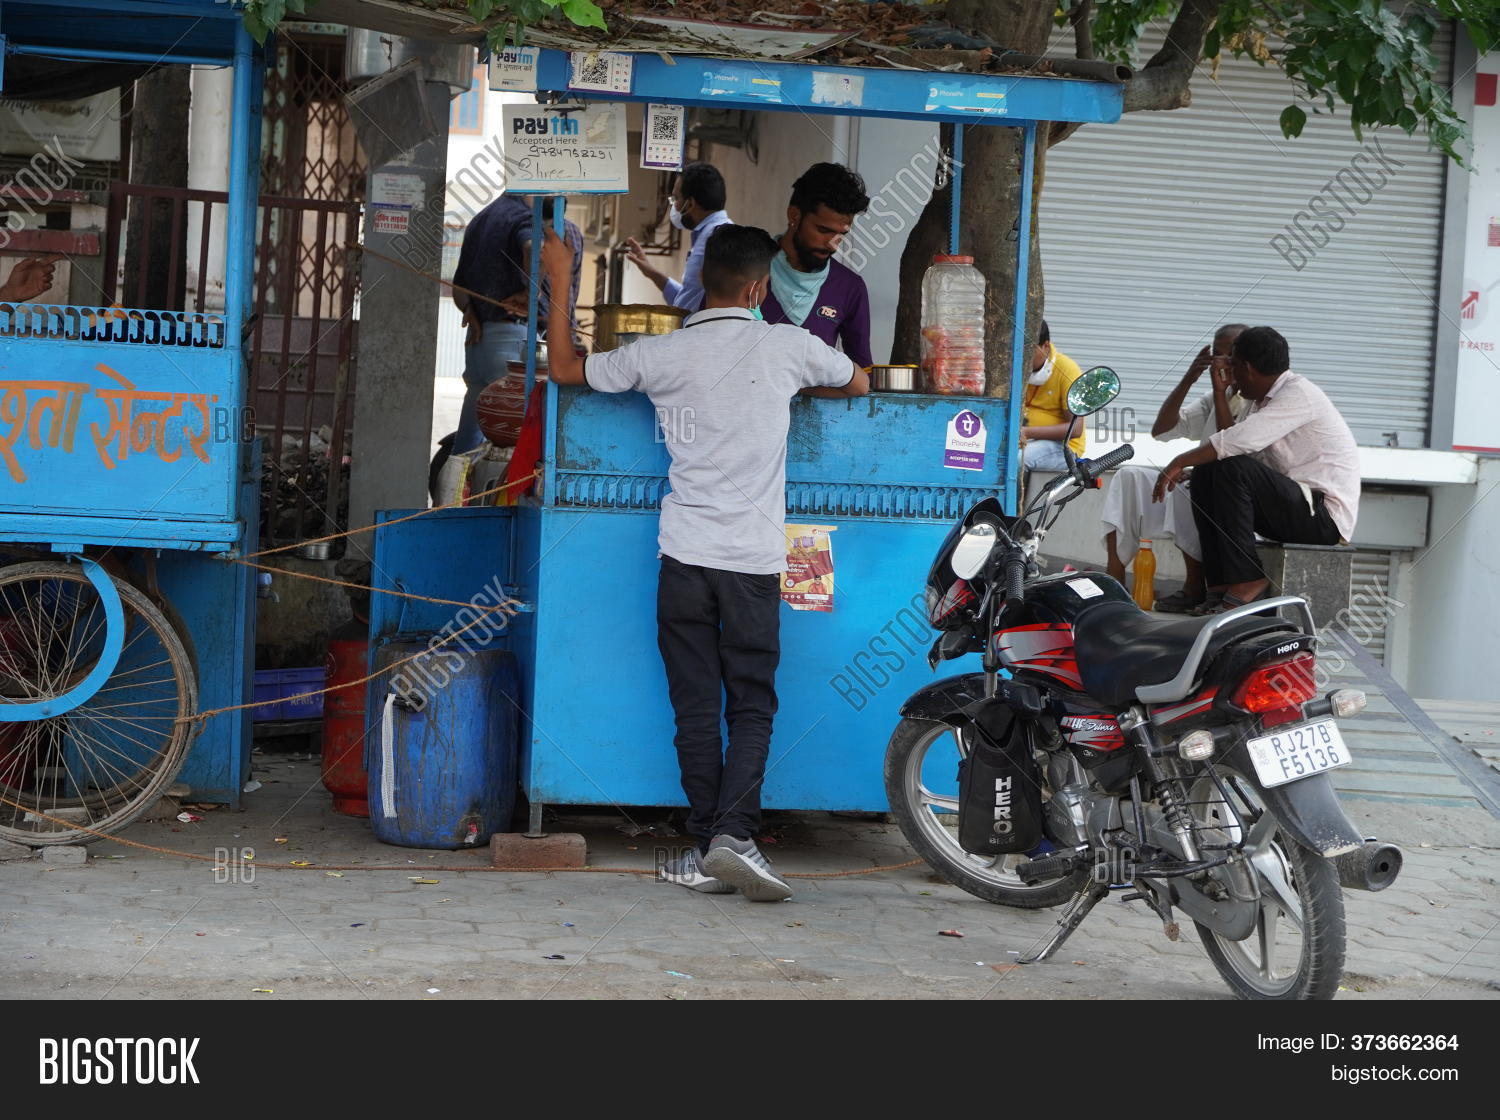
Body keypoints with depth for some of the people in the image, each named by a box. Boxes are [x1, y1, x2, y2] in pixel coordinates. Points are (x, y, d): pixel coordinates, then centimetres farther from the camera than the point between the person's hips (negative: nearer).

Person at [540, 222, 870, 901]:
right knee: (753, 706, 4)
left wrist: (560, 283, 22)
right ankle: (734, 835, -12)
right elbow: (858, 383, 20)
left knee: (696, 709, 6)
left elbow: (565, 369, 14)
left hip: (685, 556, 1)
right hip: (755, 562, -1)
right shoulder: (786, 347, 0)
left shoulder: (660, 355, 1)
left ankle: (708, 847, 6)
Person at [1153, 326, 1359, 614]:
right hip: (1296, 510, 10)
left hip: (1326, 517, -10)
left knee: (1233, 469, -26)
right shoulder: (1264, 400, 16)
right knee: (1204, 473, 1)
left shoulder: (1300, 394, -15)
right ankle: (1220, 584, -7)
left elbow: (1240, 440, -26)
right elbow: (1233, 445, 9)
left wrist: (1180, 462, -19)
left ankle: (1247, 582, -21)